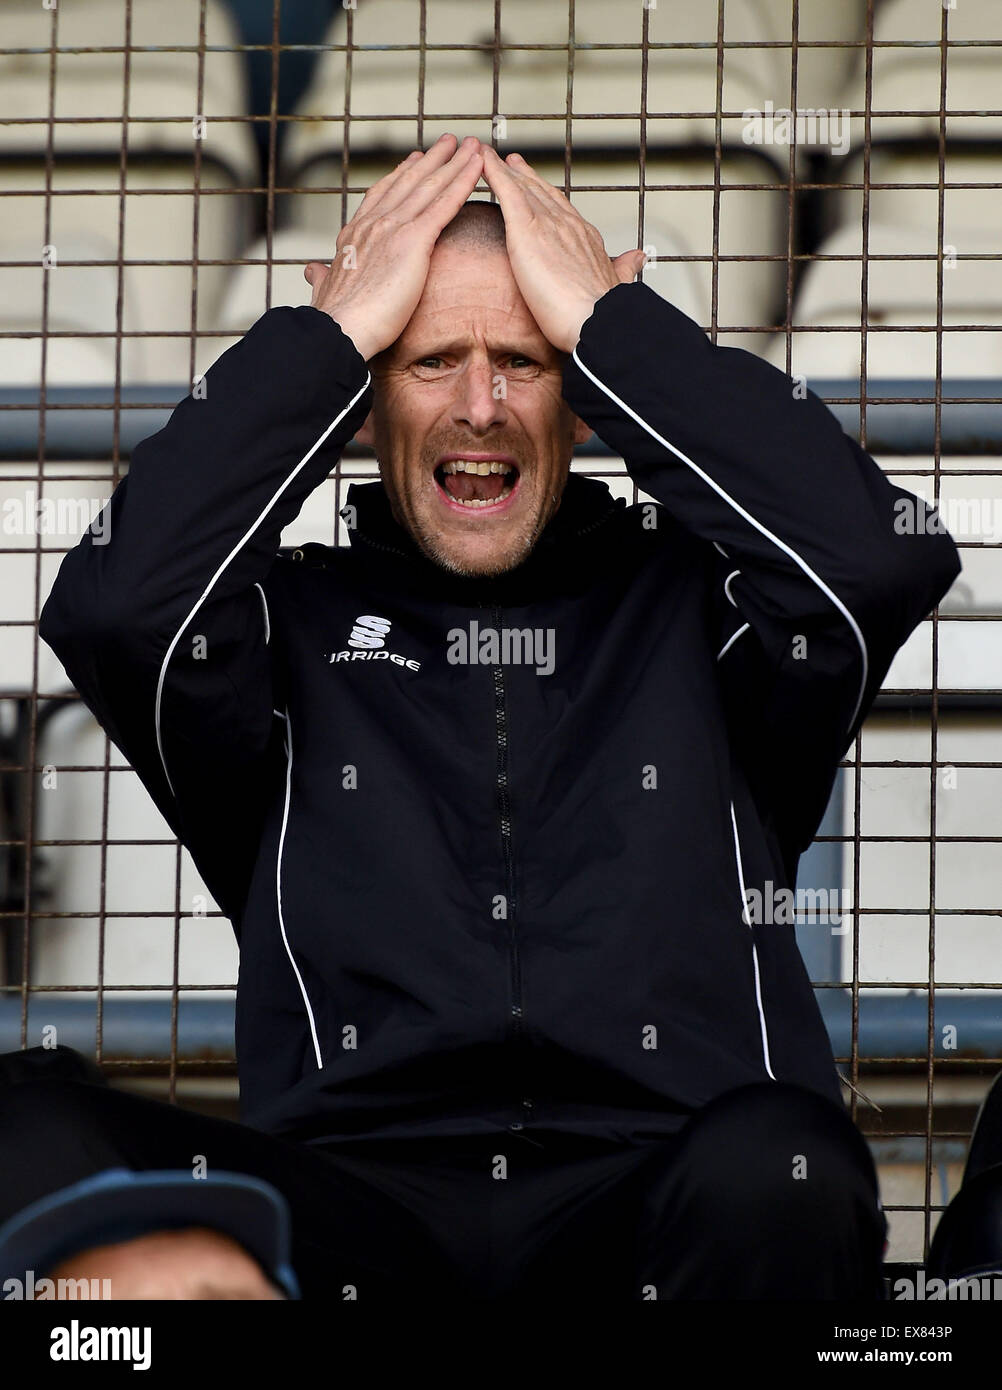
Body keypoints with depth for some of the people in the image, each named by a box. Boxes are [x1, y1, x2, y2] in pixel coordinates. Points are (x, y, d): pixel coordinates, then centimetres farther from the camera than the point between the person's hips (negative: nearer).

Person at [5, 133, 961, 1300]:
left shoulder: (691, 605, 19)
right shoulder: (294, 625, 19)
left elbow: (882, 554, -3)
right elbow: (116, 607, -3)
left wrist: (608, 321, 6)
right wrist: (335, 332, 7)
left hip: (656, 1201, 0)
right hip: (359, 1196, 0)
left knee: (773, 1171, -39)